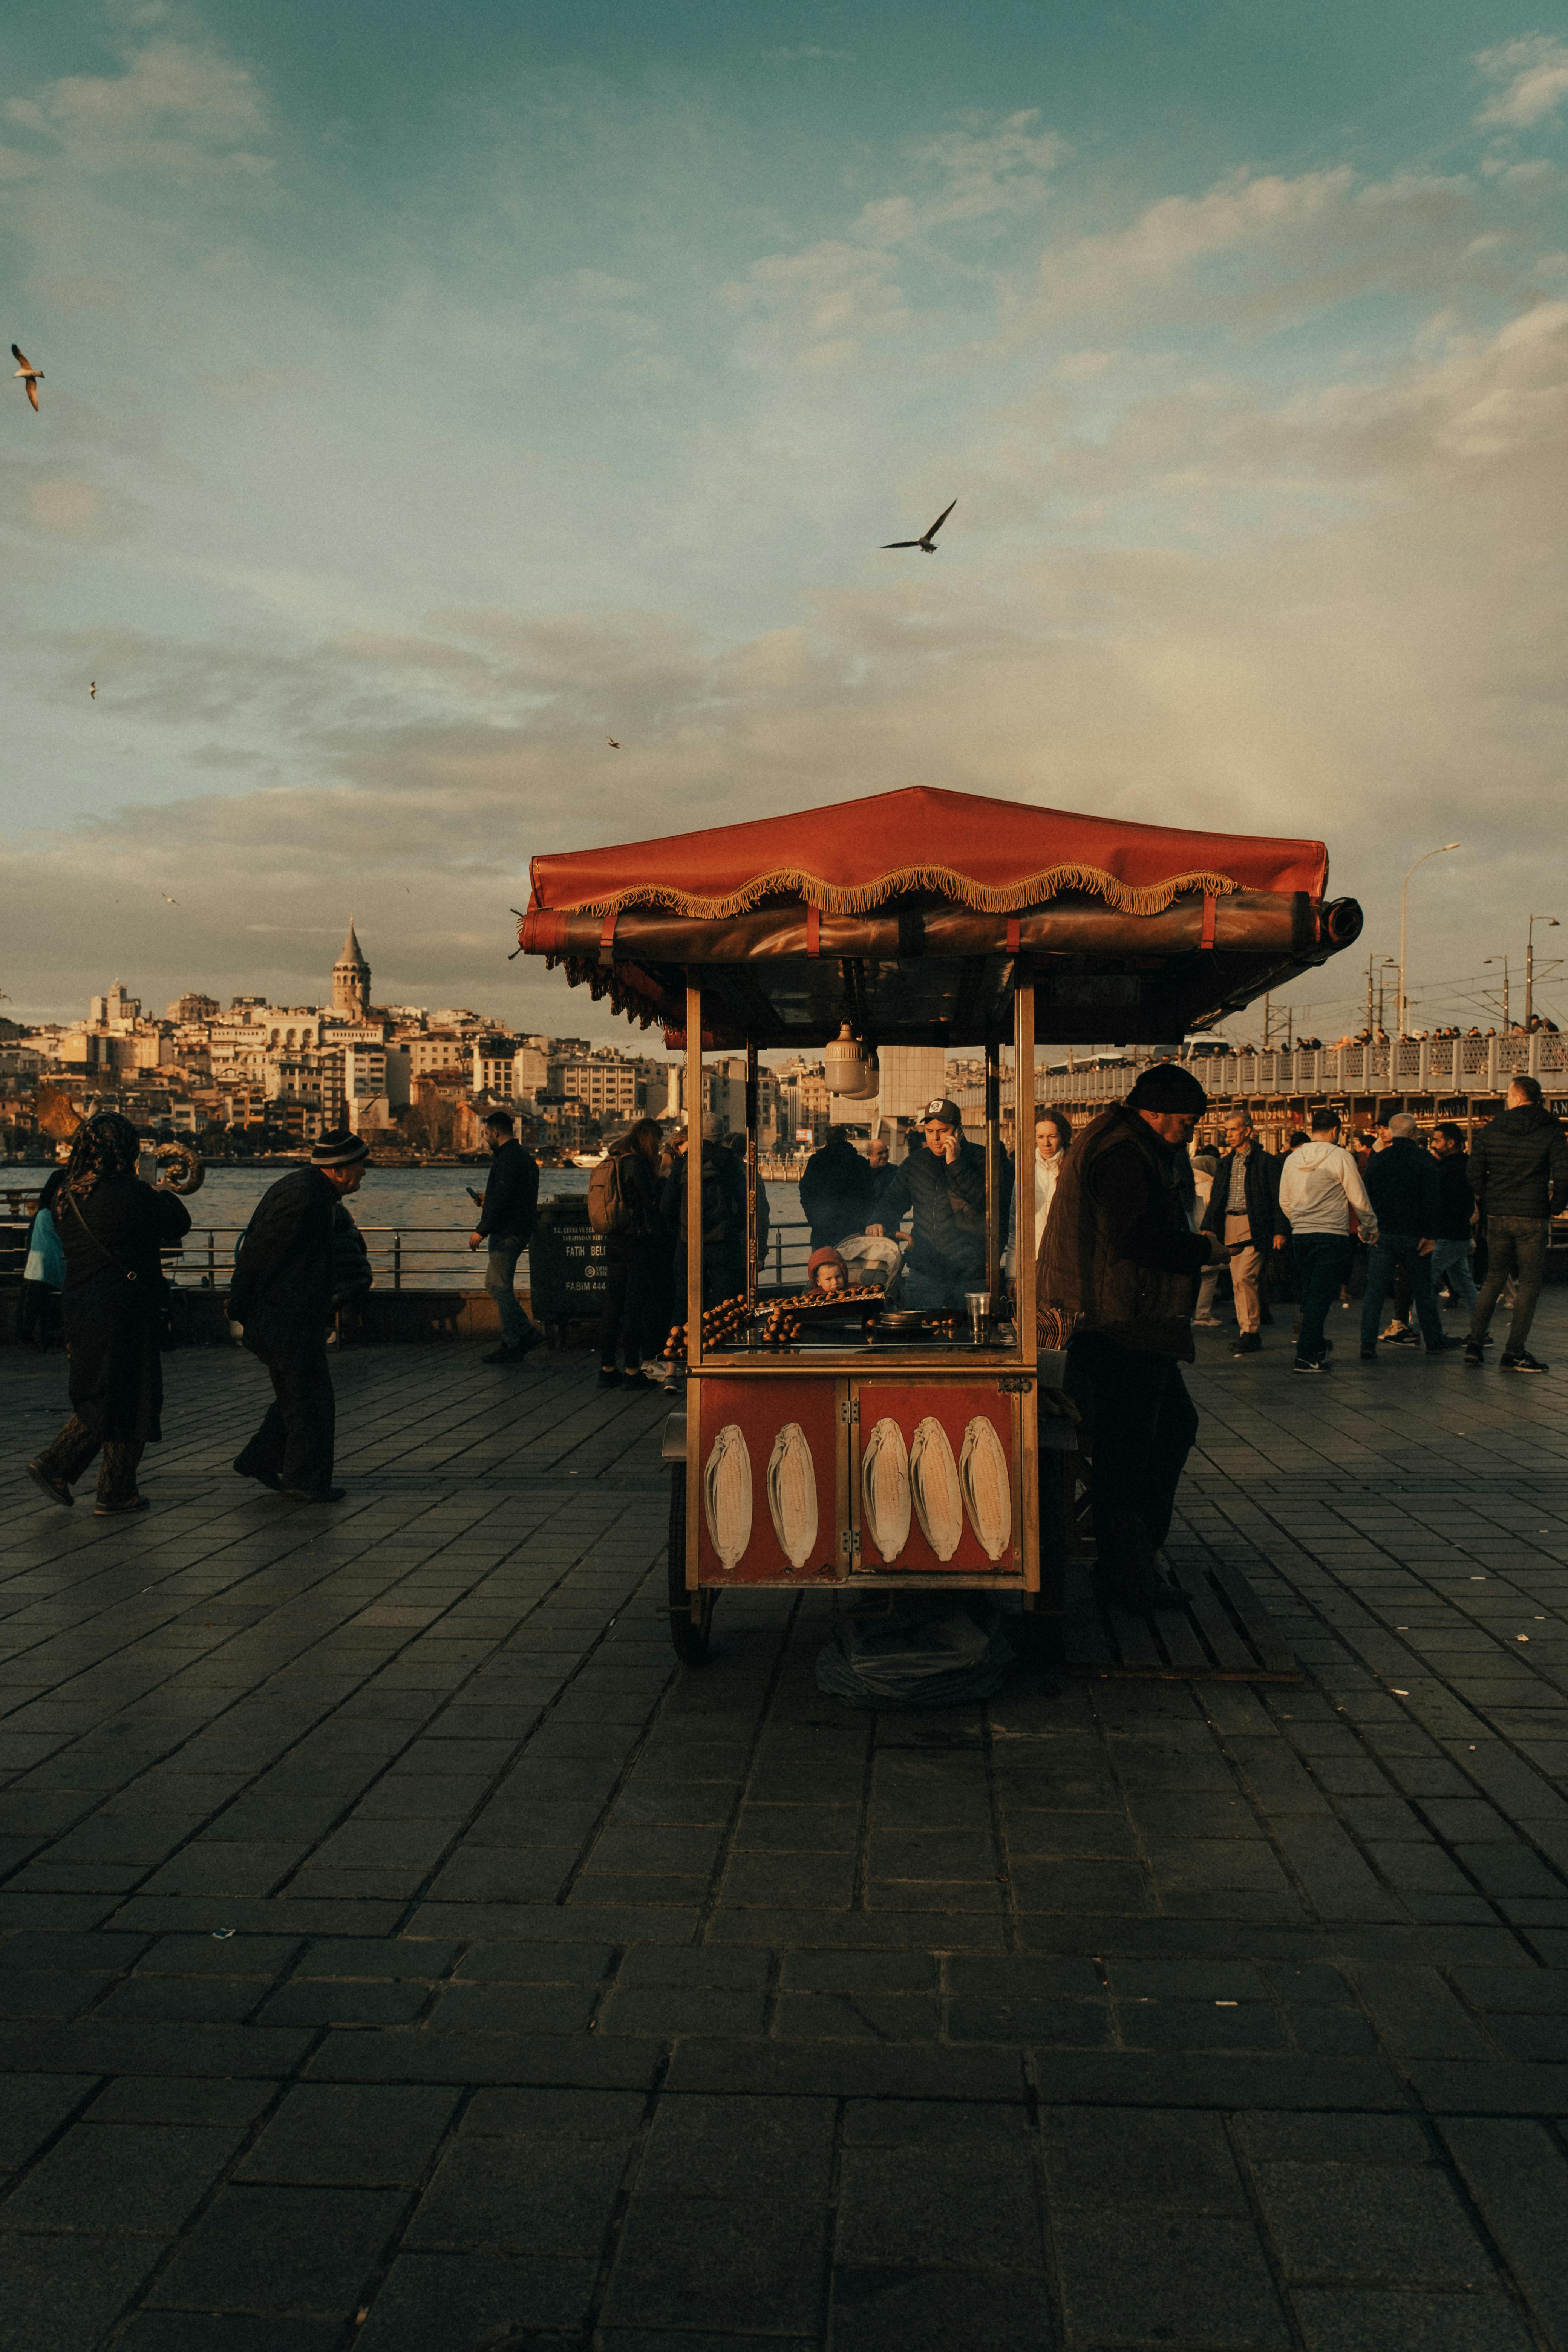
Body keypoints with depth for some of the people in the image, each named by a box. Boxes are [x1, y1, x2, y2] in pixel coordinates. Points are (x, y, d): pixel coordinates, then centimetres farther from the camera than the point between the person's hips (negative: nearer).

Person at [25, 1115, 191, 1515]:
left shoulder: (65, 1198, 3)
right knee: (129, 1397, 6)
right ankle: (116, 1492, 14)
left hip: (80, 1309, 7)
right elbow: (179, 1224, -7)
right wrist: (166, 1196, 16)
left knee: (98, 1396, 21)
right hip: (127, 1313, -7)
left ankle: (55, 1465, 12)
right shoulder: (132, 1195, -18)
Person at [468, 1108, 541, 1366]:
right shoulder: (524, 1156, 16)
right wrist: (487, 1204, 32)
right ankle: (526, 1333, 14)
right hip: (519, 1231, 11)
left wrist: (482, 1230, -20)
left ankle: (512, 1347, -1)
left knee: (501, 1288, -5)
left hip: (507, 1233, -11)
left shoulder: (508, 1159, -17)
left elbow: (501, 1199, -23)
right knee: (495, 1284, 16)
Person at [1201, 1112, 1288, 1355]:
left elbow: (1277, 1198, -4)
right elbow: (1216, 1197, 20)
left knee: (1244, 1278, -15)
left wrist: (1280, 1231, -10)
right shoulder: (1226, 1163, 16)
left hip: (1255, 1227, -6)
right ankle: (1247, 1332, 12)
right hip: (1230, 1225, 6)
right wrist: (1209, 1227, 11)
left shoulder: (1265, 1161, -3)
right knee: (1238, 1283, 6)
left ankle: (1250, 1333, -8)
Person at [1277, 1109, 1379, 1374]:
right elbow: (1359, 1198, -4)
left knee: (1310, 1292, 18)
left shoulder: (1293, 1159, 8)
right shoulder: (1341, 1157, -8)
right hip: (1332, 1234, -6)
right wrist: (1371, 1227, 11)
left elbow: (1285, 1202, 15)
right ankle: (1306, 1356, -10)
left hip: (1300, 1234, 6)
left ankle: (1316, 1344, 30)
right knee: (1320, 1295, -5)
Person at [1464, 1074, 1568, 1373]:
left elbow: (1475, 1172, 3)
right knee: (1529, 1283, 2)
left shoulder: (1491, 1129, 3)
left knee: (1494, 1278, 16)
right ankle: (1514, 1353, -1)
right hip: (1532, 1217, -3)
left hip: (1497, 1215, 3)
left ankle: (1475, 1342, 12)